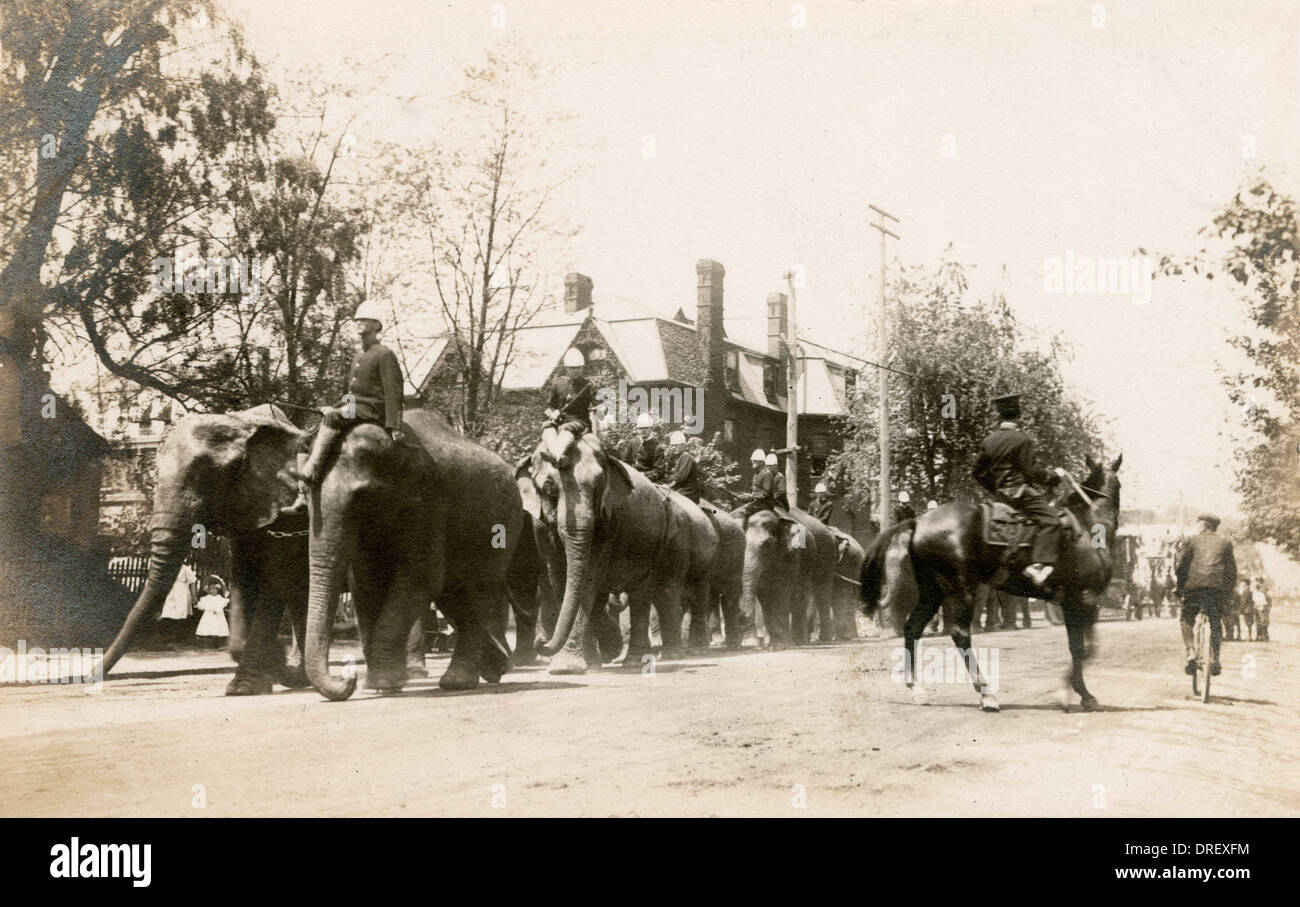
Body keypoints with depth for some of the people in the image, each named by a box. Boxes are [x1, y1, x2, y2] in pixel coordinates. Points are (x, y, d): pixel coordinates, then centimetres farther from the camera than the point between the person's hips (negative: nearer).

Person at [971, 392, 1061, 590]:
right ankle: (1039, 564, -40)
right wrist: (1052, 478, 1)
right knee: (1050, 521, -22)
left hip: (1003, 493, 9)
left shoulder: (989, 441, 12)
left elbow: (978, 472, 17)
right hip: (1021, 490, -9)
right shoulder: (1022, 439, -10)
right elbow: (1032, 470, -14)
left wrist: (995, 489, 27)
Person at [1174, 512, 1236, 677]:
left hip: (1195, 585, -2)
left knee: (1186, 620, 14)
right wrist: (1228, 592, 23)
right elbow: (1232, 570, 17)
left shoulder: (1194, 540, 13)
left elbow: (1180, 565, 9)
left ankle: (1191, 654, -5)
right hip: (1218, 587, 2)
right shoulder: (1225, 543, 18)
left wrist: (1180, 587, 18)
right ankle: (1215, 660, 5)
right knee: (1216, 623, 15)